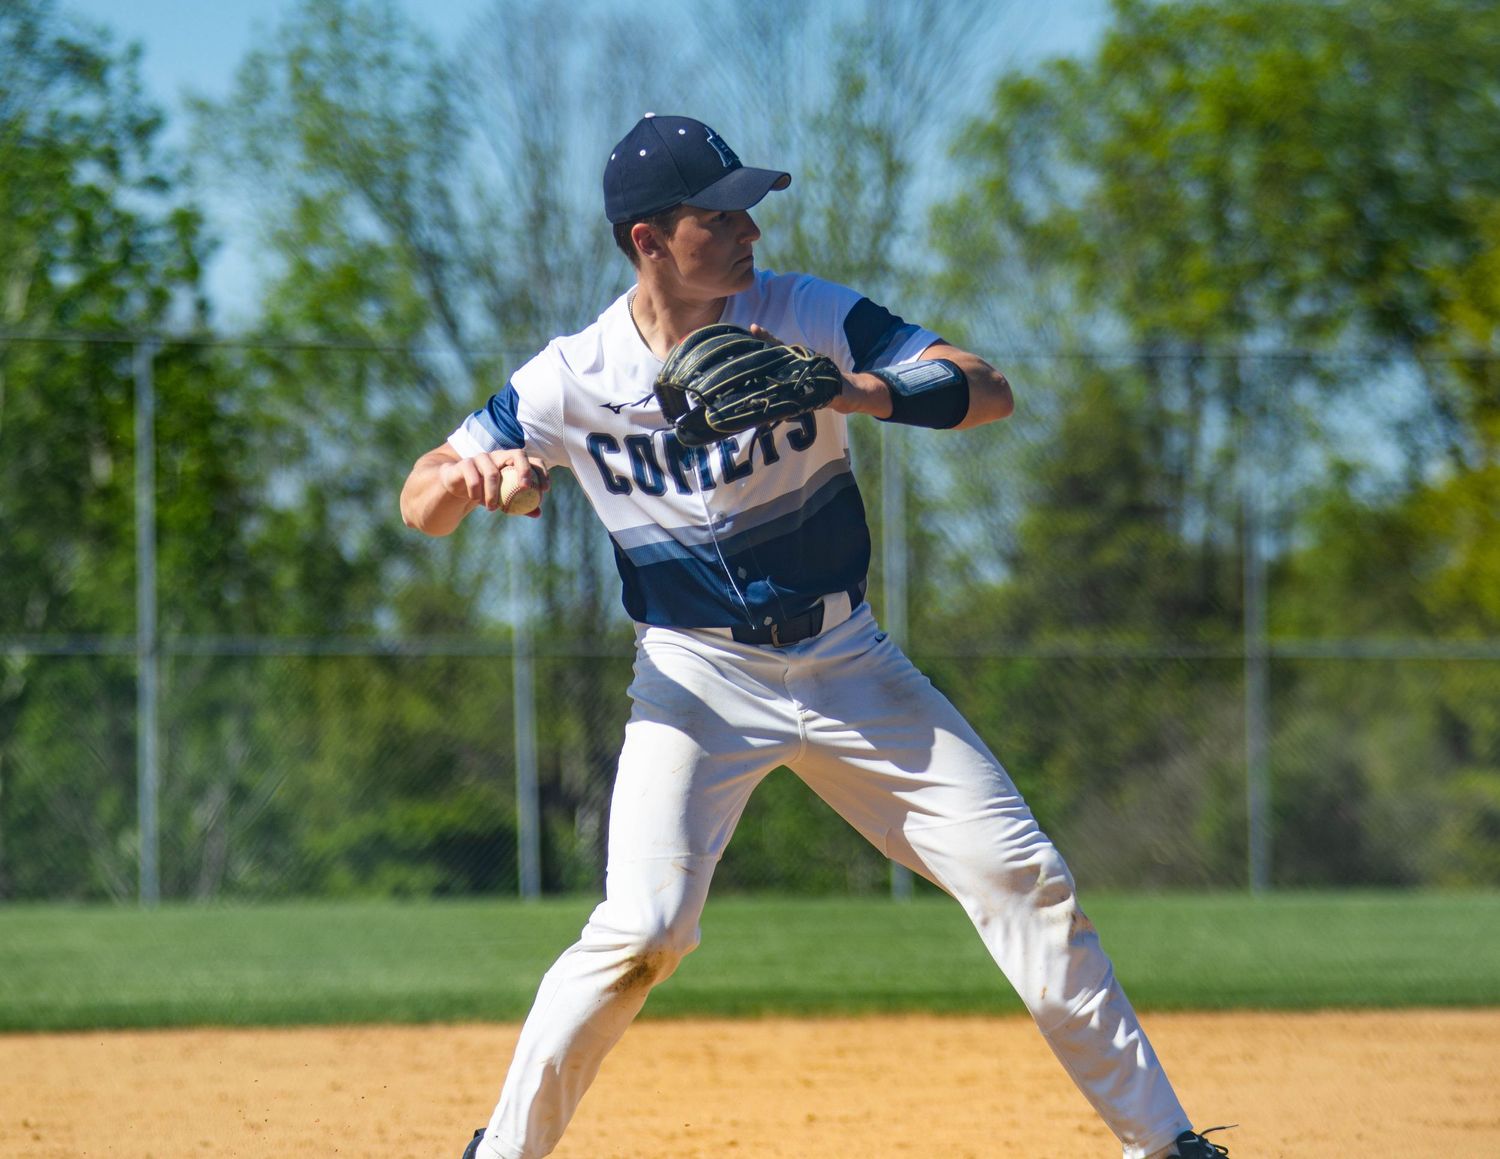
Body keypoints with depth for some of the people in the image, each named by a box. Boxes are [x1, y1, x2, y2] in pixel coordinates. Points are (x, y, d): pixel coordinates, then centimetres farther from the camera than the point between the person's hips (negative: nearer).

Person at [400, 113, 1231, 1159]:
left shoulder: (811, 318, -10)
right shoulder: (574, 379, -10)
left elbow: (987, 391, -16)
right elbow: (422, 503, -4)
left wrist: (854, 392, -34)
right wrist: (467, 475, -28)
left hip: (847, 662, 2)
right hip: (696, 676, -2)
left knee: (1024, 877, -3)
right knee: (642, 932, -19)